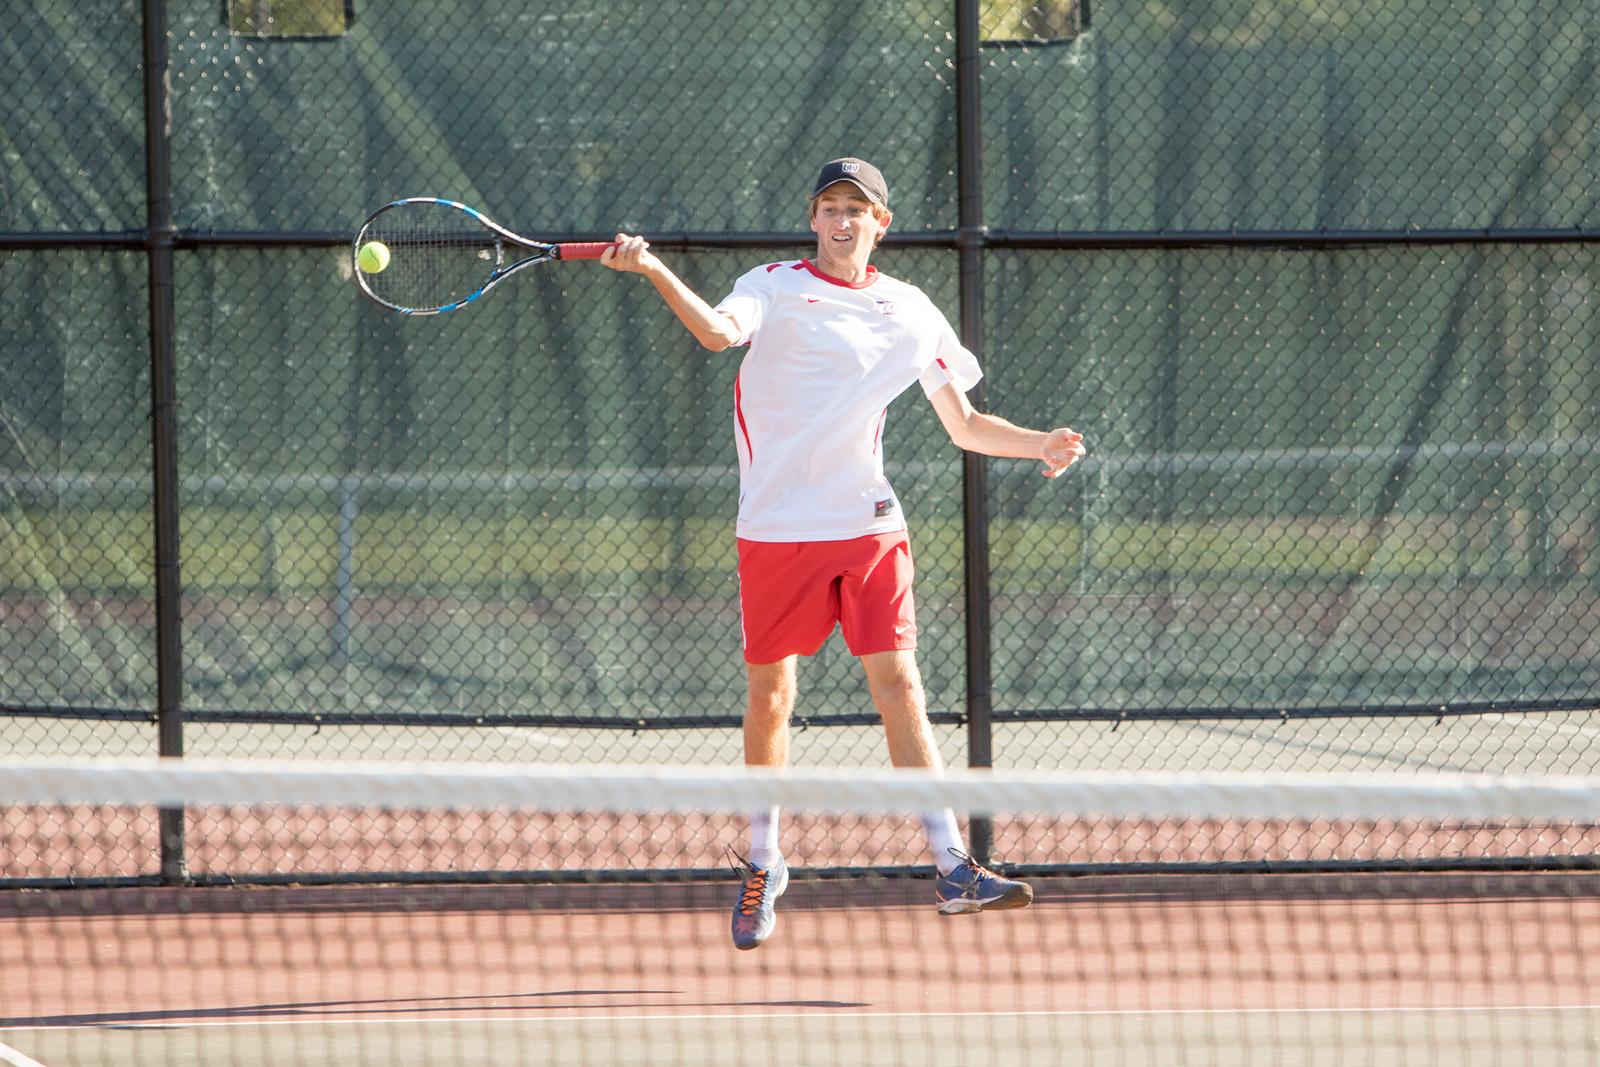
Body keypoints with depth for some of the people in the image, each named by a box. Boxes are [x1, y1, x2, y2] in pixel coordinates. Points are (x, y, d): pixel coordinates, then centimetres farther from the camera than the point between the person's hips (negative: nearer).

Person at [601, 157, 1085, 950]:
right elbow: (719, 331, -22)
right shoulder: (774, 289, 0)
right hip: (778, 525, -1)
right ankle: (763, 864, 23)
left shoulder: (912, 313, 10)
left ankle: (952, 869, -12)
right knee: (771, 696, 5)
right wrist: (652, 271, -39)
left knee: (898, 683, -8)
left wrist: (1040, 445, -1)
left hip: (868, 526, 1)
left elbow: (964, 424, 15)